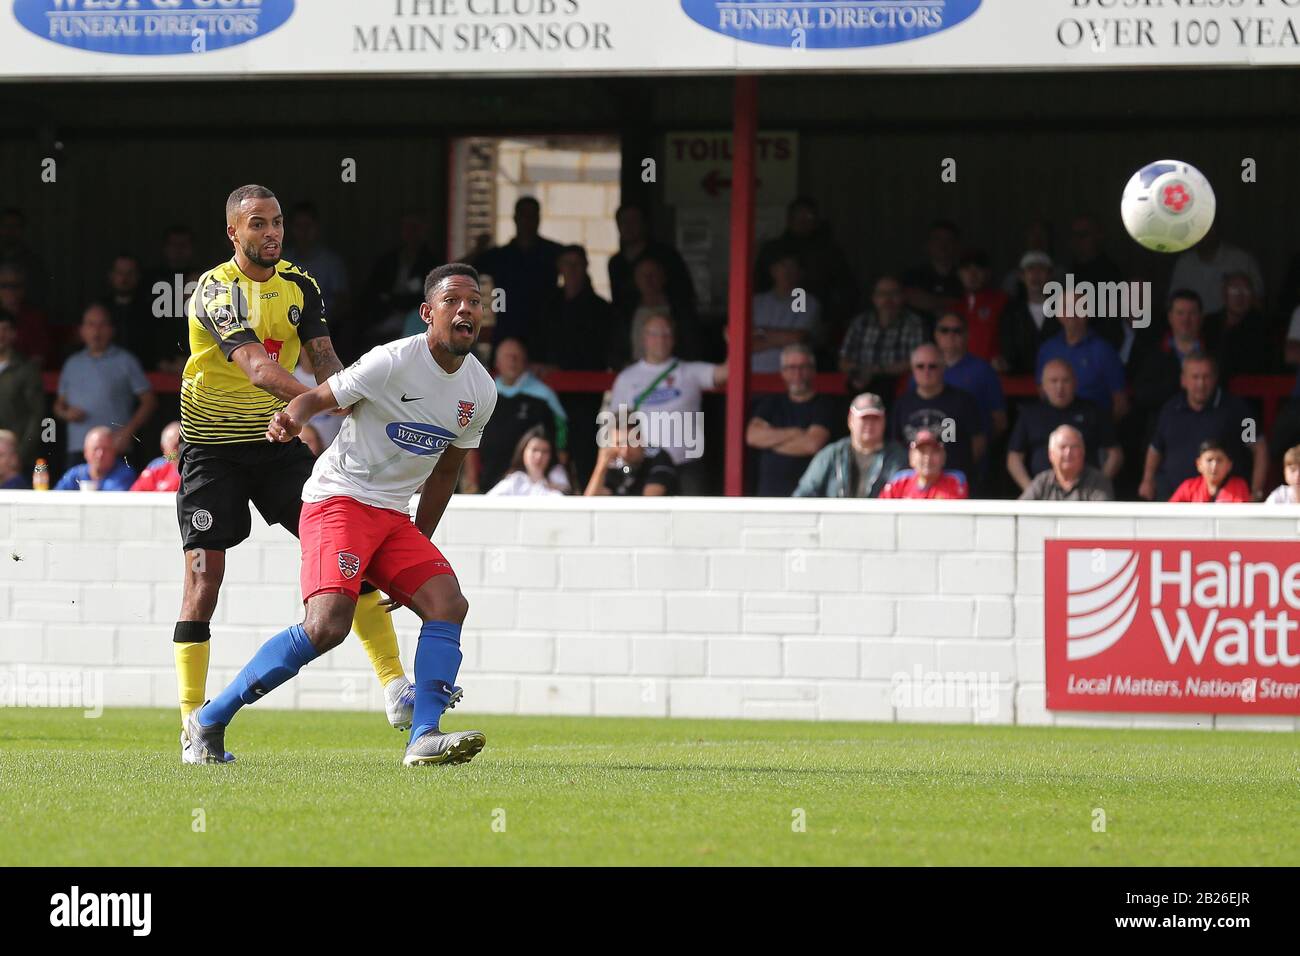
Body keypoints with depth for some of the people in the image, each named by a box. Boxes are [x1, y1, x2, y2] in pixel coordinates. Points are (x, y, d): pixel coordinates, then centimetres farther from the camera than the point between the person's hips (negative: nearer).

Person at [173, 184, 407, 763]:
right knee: (204, 571, -11)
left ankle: (394, 688, -4)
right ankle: (193, 727, -6)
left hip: (280, 440, 5)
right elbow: (257, 367, -30)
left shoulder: (298, 286, 5)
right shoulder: (216, 290, -16)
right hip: (214, 448, -5)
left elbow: (324, 362, 0)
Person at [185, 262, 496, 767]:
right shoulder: (394, 361, -13)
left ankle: (423, 739, -18)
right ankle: (209, 720, -11)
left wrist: (419, 546, 21)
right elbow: (317, 397, -11)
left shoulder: (481, 390, 8)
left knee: (448, 603, -15)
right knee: (328, 624, -22)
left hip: (394, 516, 7)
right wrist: (291, 418, -34)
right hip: (339, 498, -7)